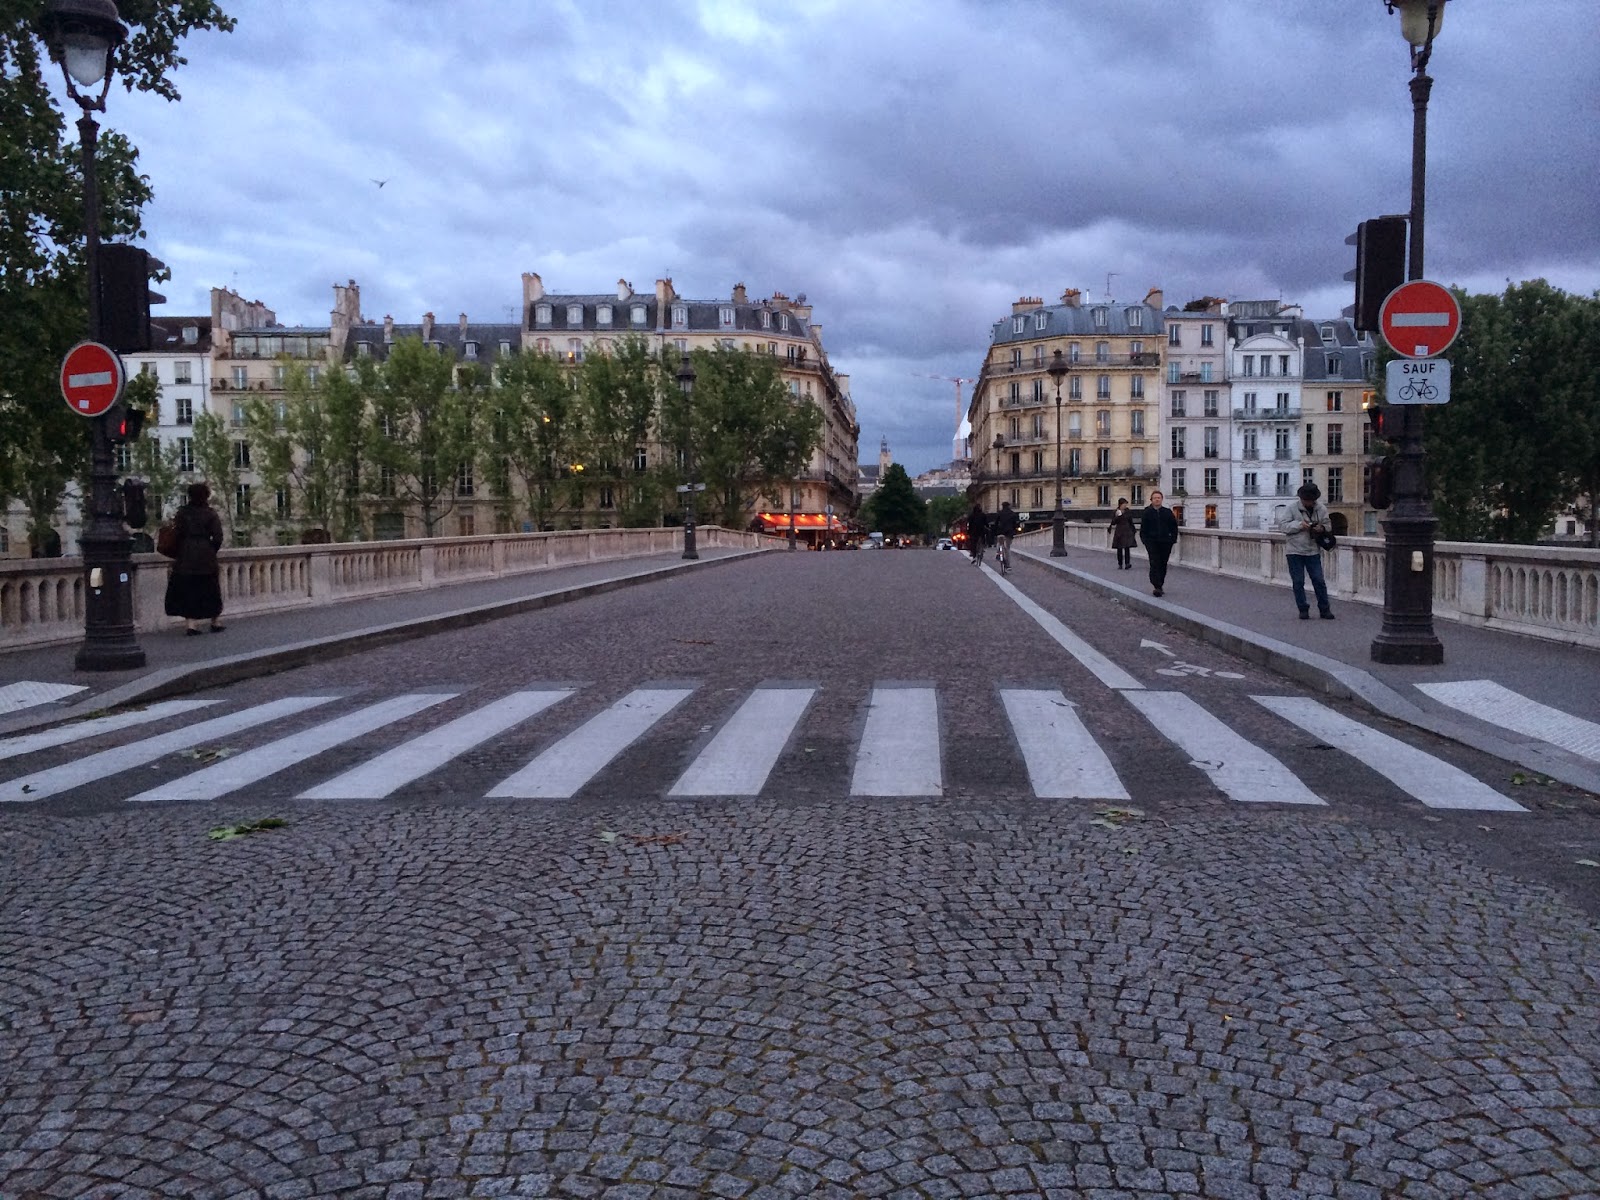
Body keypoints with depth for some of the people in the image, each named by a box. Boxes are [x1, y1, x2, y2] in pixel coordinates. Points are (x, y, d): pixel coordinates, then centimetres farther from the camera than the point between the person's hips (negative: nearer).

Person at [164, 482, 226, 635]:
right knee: (210, 589, 10)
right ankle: (216, 622, 20)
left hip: (185, 557, 2)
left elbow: (177, 534, 0)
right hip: (205, 557, -2)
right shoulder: (210, 513, -3)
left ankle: (191, 624, -1)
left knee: (188, 589, 6)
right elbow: (217, 537, -7)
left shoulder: (181, 513, 3)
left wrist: (177, 555, 10)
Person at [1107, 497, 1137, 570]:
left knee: (1127, 548, -11)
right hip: (1119, 532, 0)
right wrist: (1117, 516, -20)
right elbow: (1113, 523, -4)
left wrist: (1133, 531, 12)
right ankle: (1120, 564, 11)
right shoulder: (1116, 512, 1)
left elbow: (1131, 522, 12)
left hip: (1127, 532, 0)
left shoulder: (1128, 512, 4)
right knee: (1119, 549, 4)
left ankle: (1127, 563, -15)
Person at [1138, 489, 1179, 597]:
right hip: (1152, 542, -3)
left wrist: (1173, 539, 2)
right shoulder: (1147, 512, 1)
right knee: (1155, 564, -12)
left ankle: (1160, 586, 20)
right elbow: (1143, 528, 4)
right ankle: (1156, 587, -14)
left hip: (1165, 543, 3)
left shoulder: (1167, 512, 6)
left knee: (1163, 565, 9)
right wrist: (1145, 540, -4)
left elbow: (1174, 526, 11)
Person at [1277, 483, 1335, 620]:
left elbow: (1328, 525, 12)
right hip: (1295, 551, -2)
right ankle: (1303, 610, 13)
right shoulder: (1293, 509, -7)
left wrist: (1322, 528, -12)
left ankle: (1324, 609, 11)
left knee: (1319, 581, 1)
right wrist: (1299, 525, -21)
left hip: (1313, 551, 2)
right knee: (1298, 582, 3)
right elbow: (1281, 525, -10)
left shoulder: (1321, 509, 2)